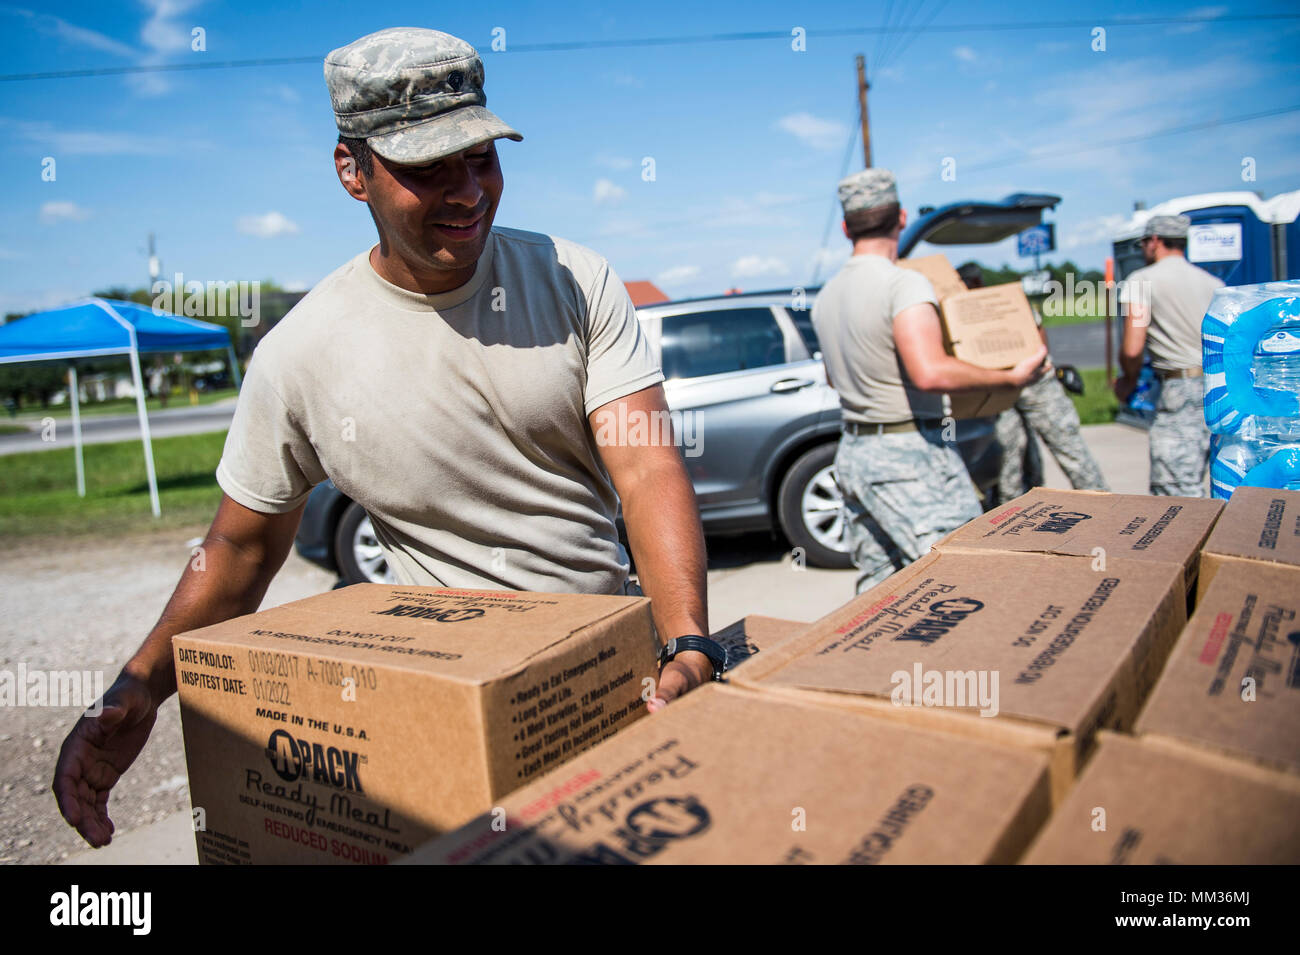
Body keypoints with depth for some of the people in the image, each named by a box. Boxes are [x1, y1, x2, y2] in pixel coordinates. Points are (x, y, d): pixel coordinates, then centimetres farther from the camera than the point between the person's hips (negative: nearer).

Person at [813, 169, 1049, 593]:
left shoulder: (826, 295, 11)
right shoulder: (904, 283, -14)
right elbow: (931, 373, -28)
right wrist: (1011, 377, -18)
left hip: (852, 452, 8)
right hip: (910, 454, -8)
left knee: (876, 588, 14)